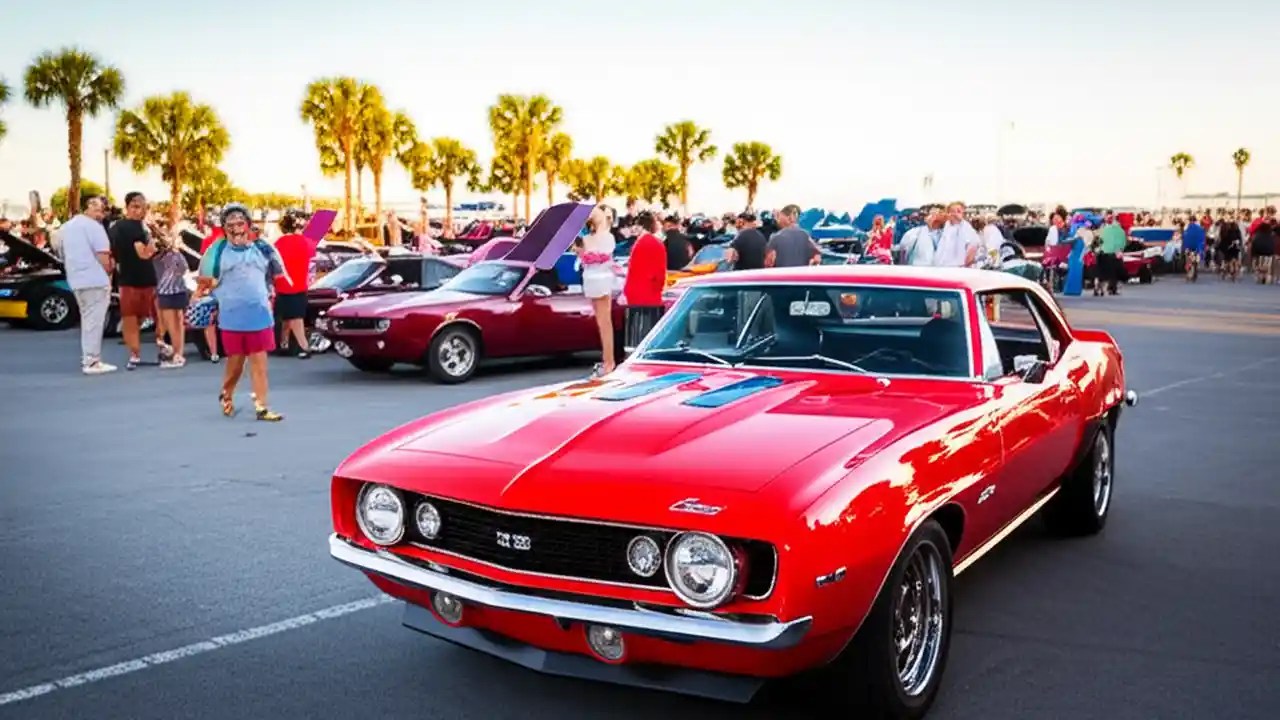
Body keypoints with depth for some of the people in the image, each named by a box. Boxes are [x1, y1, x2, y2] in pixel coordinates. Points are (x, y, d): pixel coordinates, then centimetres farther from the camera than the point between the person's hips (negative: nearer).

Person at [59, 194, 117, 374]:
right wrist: (109, 273, 2)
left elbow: (64, 256, 23)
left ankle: (88, 359, 19)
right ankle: (92, 362, -5)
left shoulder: (66, 227, 16)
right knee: (94, 320, -5)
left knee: (87, 319, 17)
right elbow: (103, 257, -14)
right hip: (95, 280, -8)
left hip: (76, 280, 8)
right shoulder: (94, 226, -10)